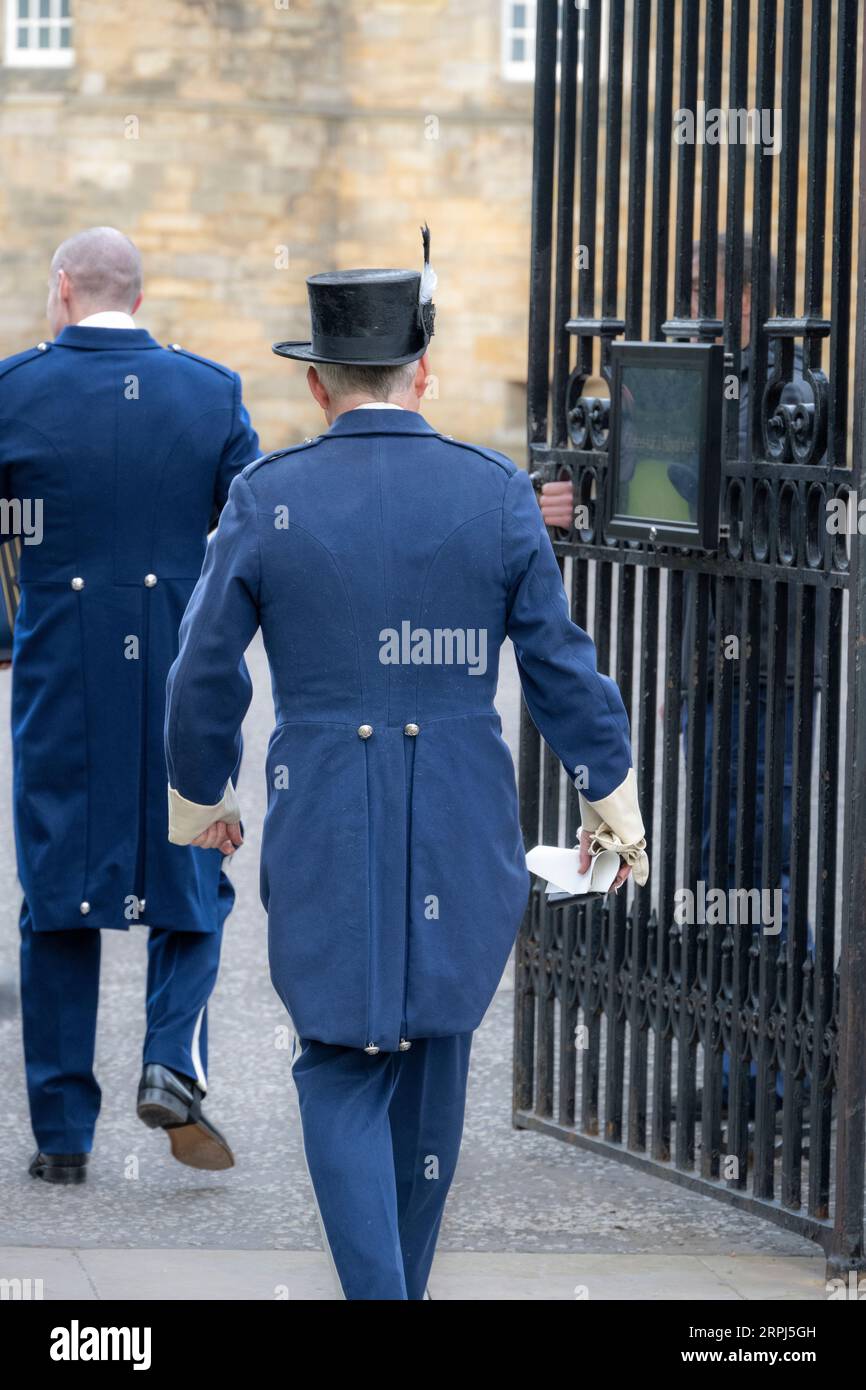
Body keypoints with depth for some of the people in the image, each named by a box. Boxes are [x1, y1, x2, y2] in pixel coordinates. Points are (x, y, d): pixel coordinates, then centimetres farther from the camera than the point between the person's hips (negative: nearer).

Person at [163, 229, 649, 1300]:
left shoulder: (267, 497, -7)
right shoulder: (497, 493, -3)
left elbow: (204, 673, -3)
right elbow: (561, 665, 1)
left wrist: (195, 794, 13)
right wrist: (610, 791, 13)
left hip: (322, 827, -2)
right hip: (462, 826, 2)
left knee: (341, 1069, 3)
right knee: (432, 1052, 17)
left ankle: (376, 1301, -14)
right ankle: (403, 1281, 28)